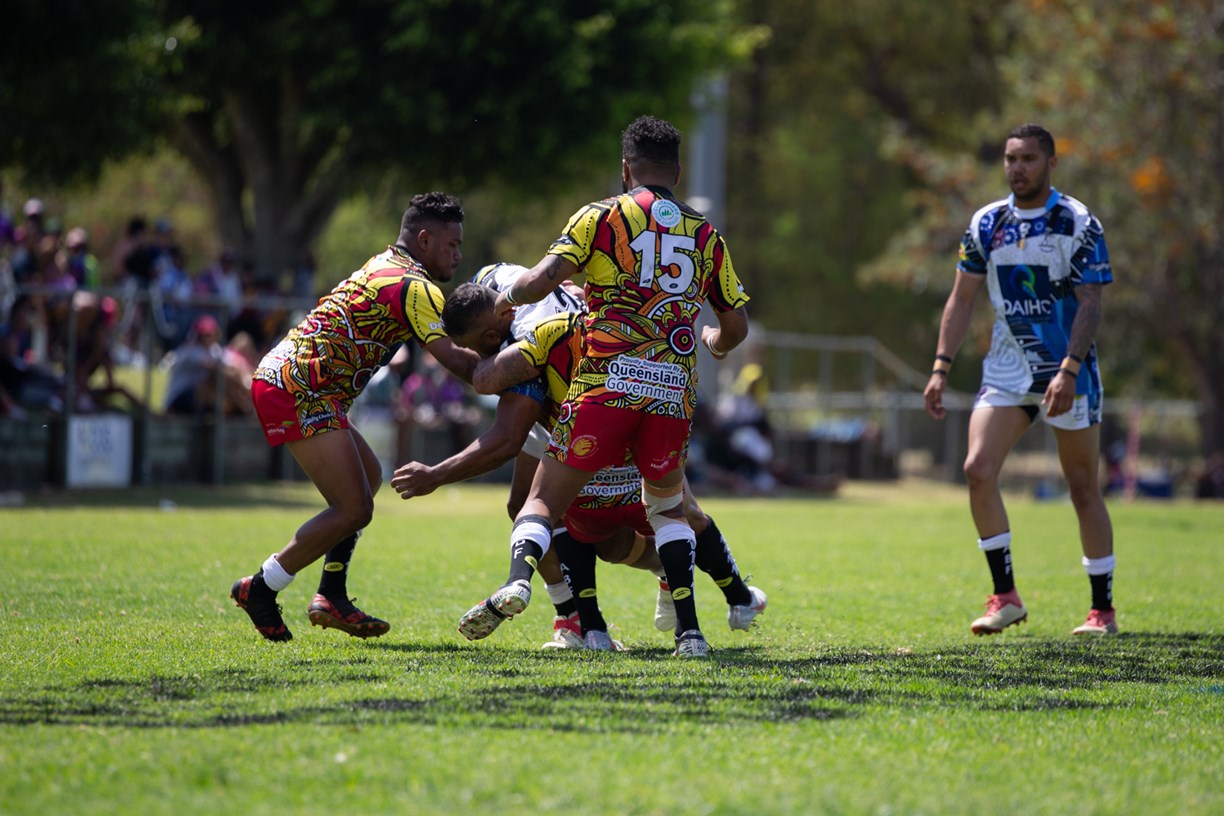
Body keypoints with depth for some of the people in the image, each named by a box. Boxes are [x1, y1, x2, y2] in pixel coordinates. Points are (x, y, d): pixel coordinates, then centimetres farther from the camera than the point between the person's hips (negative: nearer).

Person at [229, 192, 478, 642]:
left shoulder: (385, 266, 19)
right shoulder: (413, 286, -11)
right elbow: (452, 359, -19)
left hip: (280, 376, 11)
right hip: (298, 389, -11)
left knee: (368, 475, 21)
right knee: (354, 510, -10)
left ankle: (331, 595, 17)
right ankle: (260, 589, 0)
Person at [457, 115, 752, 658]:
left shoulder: (602, 216, 6)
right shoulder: (707, 235, 16)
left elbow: (541, 281, -6)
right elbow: (736, 324, 20)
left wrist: (507, 297, 16)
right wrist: (715, 345, 43)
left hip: (607, 383, -3)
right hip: (674, 391, 3)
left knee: (544, 499, 5)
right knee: (667, 507, 24)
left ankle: (518, 580, -26)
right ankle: (689, 630, 9)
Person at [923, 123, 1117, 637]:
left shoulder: (1079, 224, -8)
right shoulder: (986, 224, 5)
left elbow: (1090, 305, -13)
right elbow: (962, 299, 10)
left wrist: (1067, 372, -23)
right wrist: (941, 369, 2)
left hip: (1069, 374, -4)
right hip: (1006, 372, 4)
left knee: (1084, 488, 2)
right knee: (978, 469, -14)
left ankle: (1103, 609, 13)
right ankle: (1005, 597, -6)